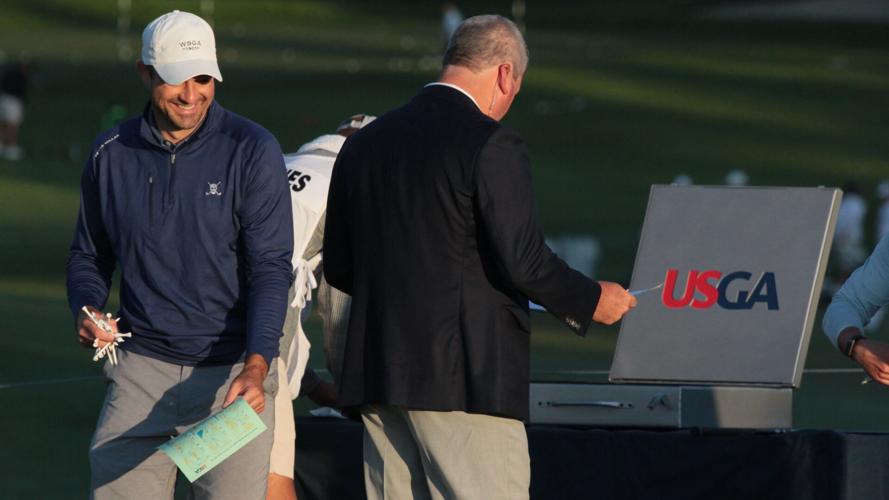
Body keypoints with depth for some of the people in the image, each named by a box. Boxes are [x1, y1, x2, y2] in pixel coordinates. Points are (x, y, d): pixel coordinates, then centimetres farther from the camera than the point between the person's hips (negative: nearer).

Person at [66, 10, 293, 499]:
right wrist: (87, 313, -4)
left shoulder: (252, 151, -6)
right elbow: (88, 254, 18)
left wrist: (255, 367, -24)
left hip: (234, 371, -3)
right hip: (141, 367, 3)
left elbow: (271, 267, -11)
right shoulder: (111, 155, 5)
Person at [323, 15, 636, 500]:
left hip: (377, 371, 7)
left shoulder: (364, 143, 12)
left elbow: (338, 266, 16)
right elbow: (522, 258, -14)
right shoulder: (491, 144, -10)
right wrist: (592, 300, 2)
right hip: (466, 378, -7)